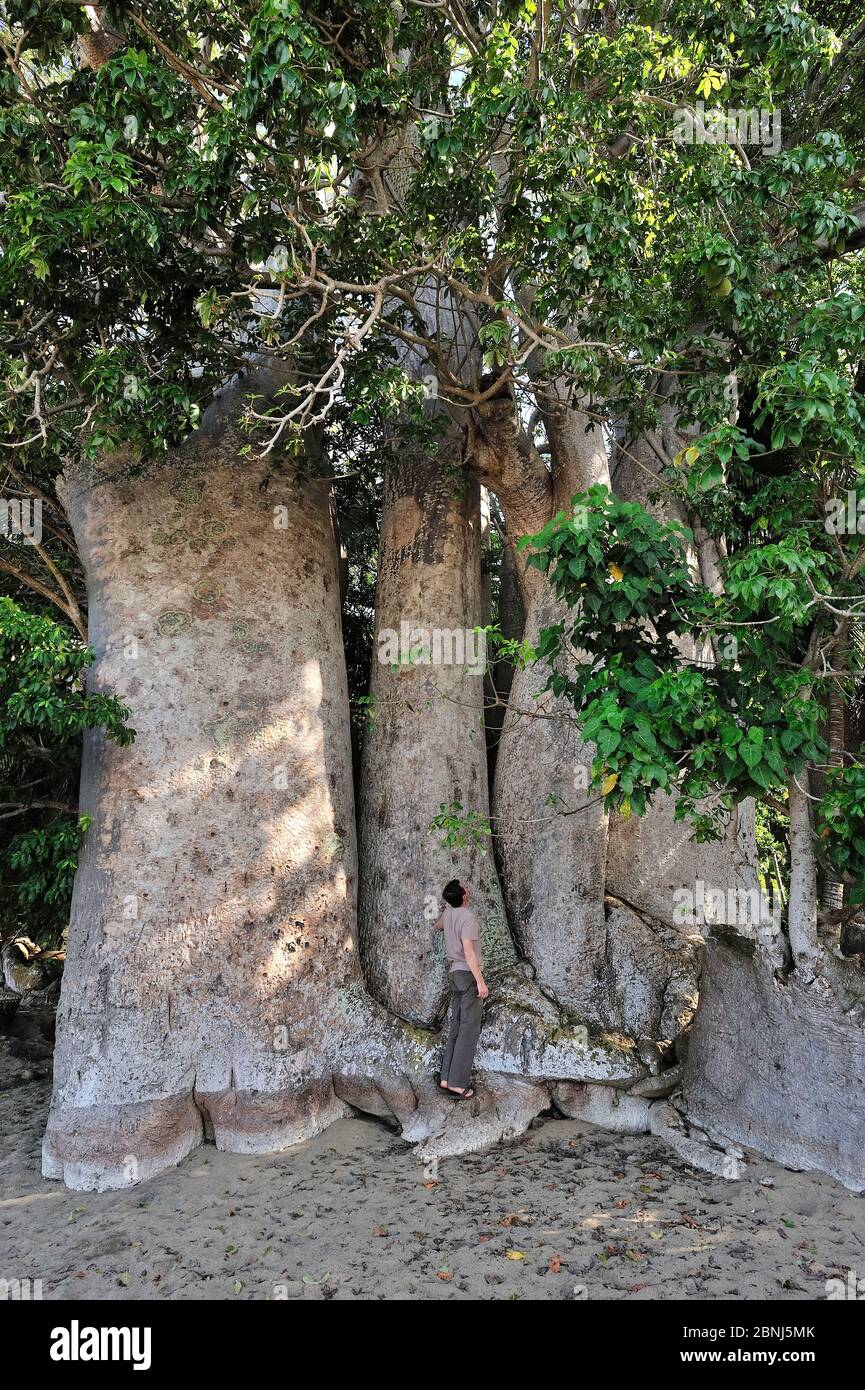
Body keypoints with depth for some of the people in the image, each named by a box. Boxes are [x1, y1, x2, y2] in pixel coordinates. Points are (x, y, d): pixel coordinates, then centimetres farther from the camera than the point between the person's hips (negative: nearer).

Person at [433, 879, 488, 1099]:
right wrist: (480, 981, -25)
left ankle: (446, 1077, 9)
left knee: (456, 1027, 11)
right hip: (469, 974, -8)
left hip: (455, 974, 8)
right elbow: (469, 951, -24)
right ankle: (457, 1082, -10)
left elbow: (437, 927, 30)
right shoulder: (468, 918, -17)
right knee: (469, 1029, -7)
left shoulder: (448, 912, 7)